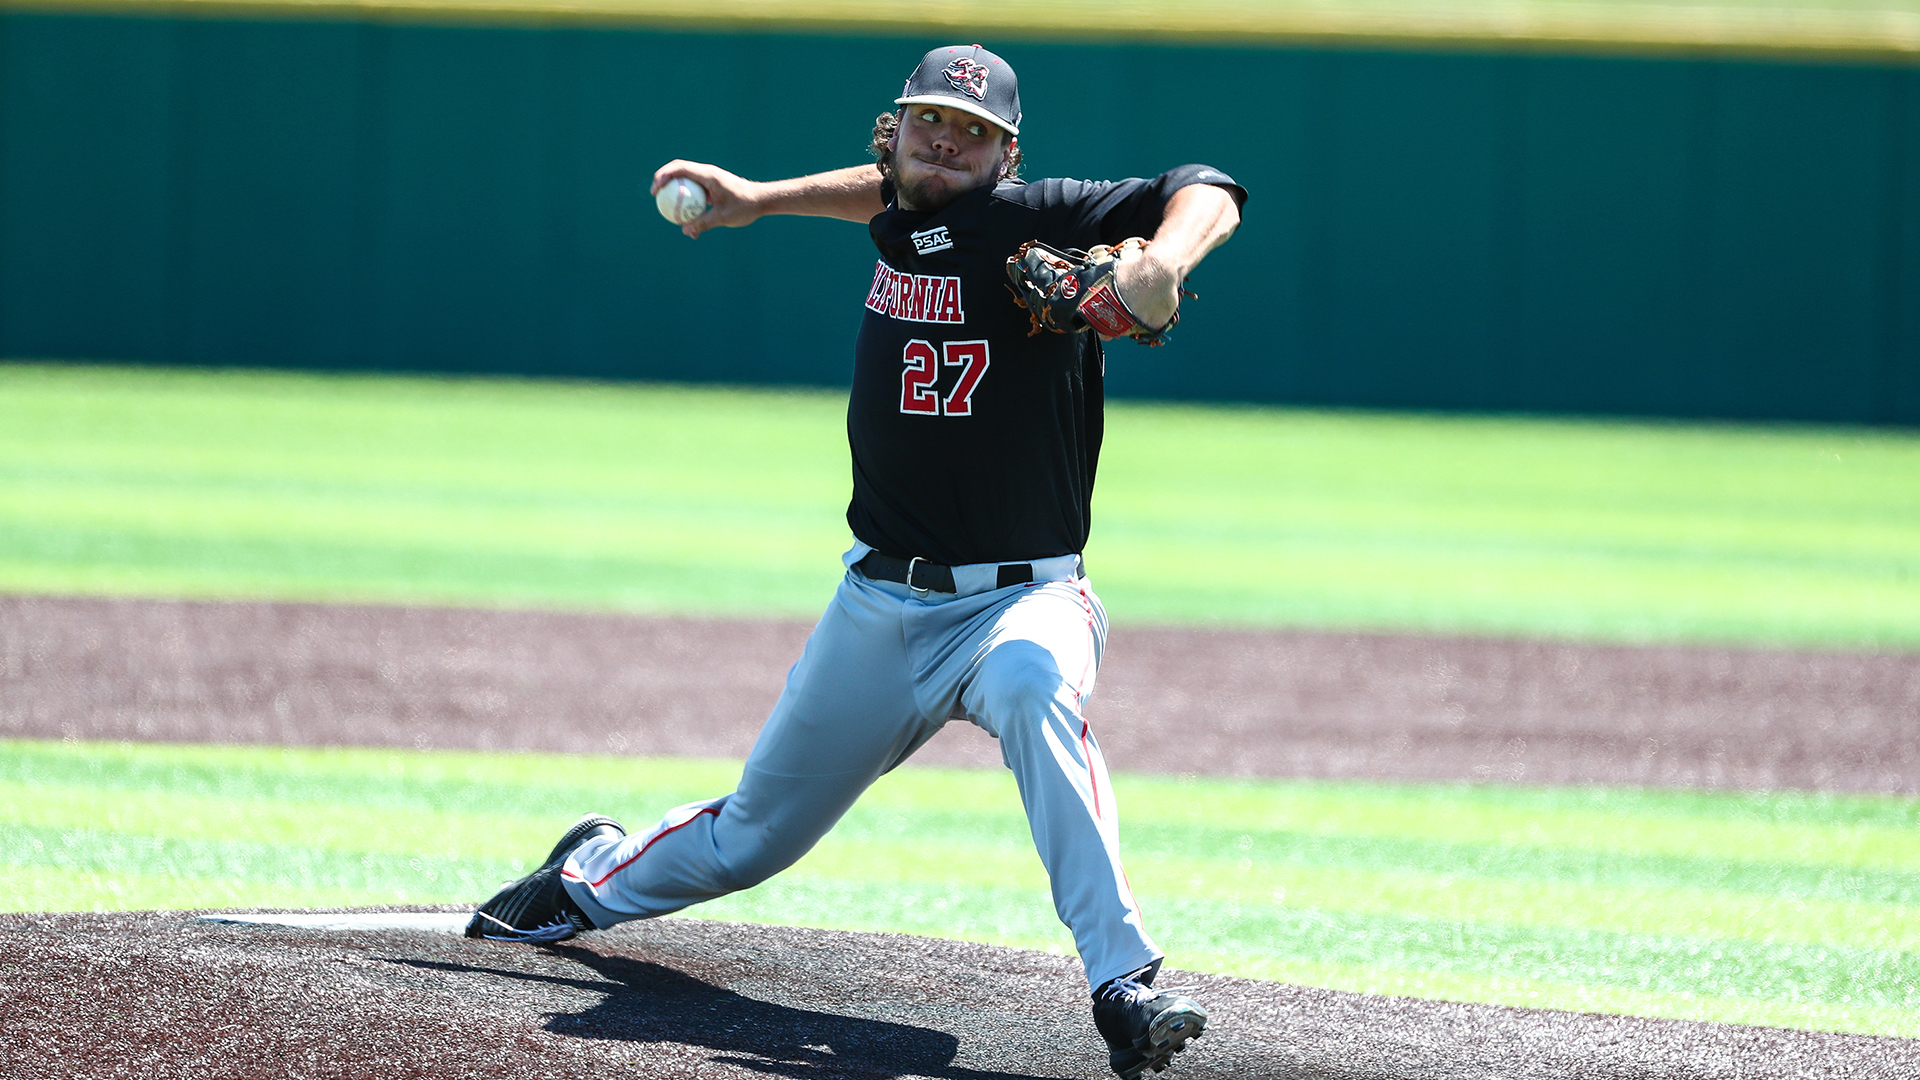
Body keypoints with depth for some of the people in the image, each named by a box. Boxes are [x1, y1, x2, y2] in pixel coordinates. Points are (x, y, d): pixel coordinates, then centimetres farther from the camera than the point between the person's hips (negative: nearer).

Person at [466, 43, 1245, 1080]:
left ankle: (1122, 985, -46)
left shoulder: (1035, 219, -13)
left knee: (1031, 688, -42)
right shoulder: (906, 217, 5)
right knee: (749, 838, 17)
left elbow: (1206, 193, -26)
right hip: (879, 603, 6)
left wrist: (1162, 260, -45)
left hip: (1020, 597, -6)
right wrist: (759, 198, 25)